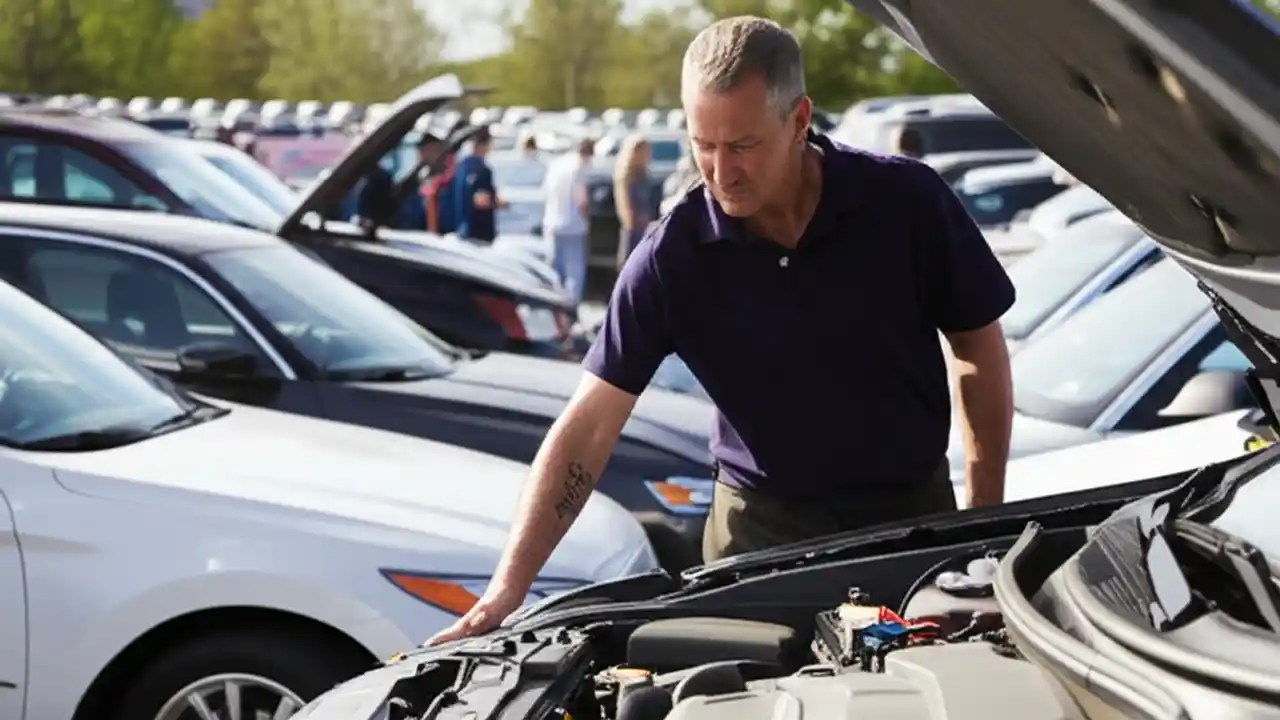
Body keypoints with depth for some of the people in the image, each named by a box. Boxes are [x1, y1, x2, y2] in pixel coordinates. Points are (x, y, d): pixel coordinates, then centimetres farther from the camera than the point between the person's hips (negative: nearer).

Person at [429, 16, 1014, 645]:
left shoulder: (907, 201, -13)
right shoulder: (672, 256, -14)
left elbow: (979, 348, 0)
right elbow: (589, 426, -14)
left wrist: (986, 521, -3)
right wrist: (507, 588, -22)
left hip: (911, 510, 1)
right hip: (760, 527, 0)